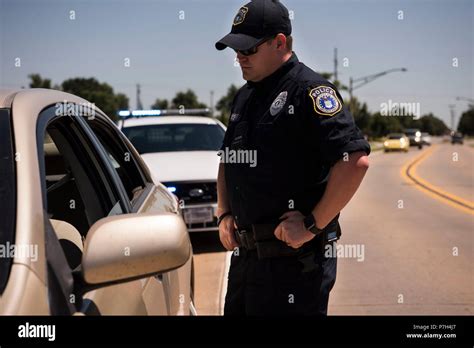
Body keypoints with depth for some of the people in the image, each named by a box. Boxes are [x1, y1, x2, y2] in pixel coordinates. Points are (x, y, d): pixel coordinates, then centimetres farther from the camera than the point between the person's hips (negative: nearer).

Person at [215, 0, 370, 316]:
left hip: (295, 257, -8)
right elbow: (228, 162, 25)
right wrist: (225, 214, 10)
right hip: (246, 254, 9)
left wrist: (314, 225, -19)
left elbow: (356, 161, -23)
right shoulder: (245, 97, 15)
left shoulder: (308, 91, -13)